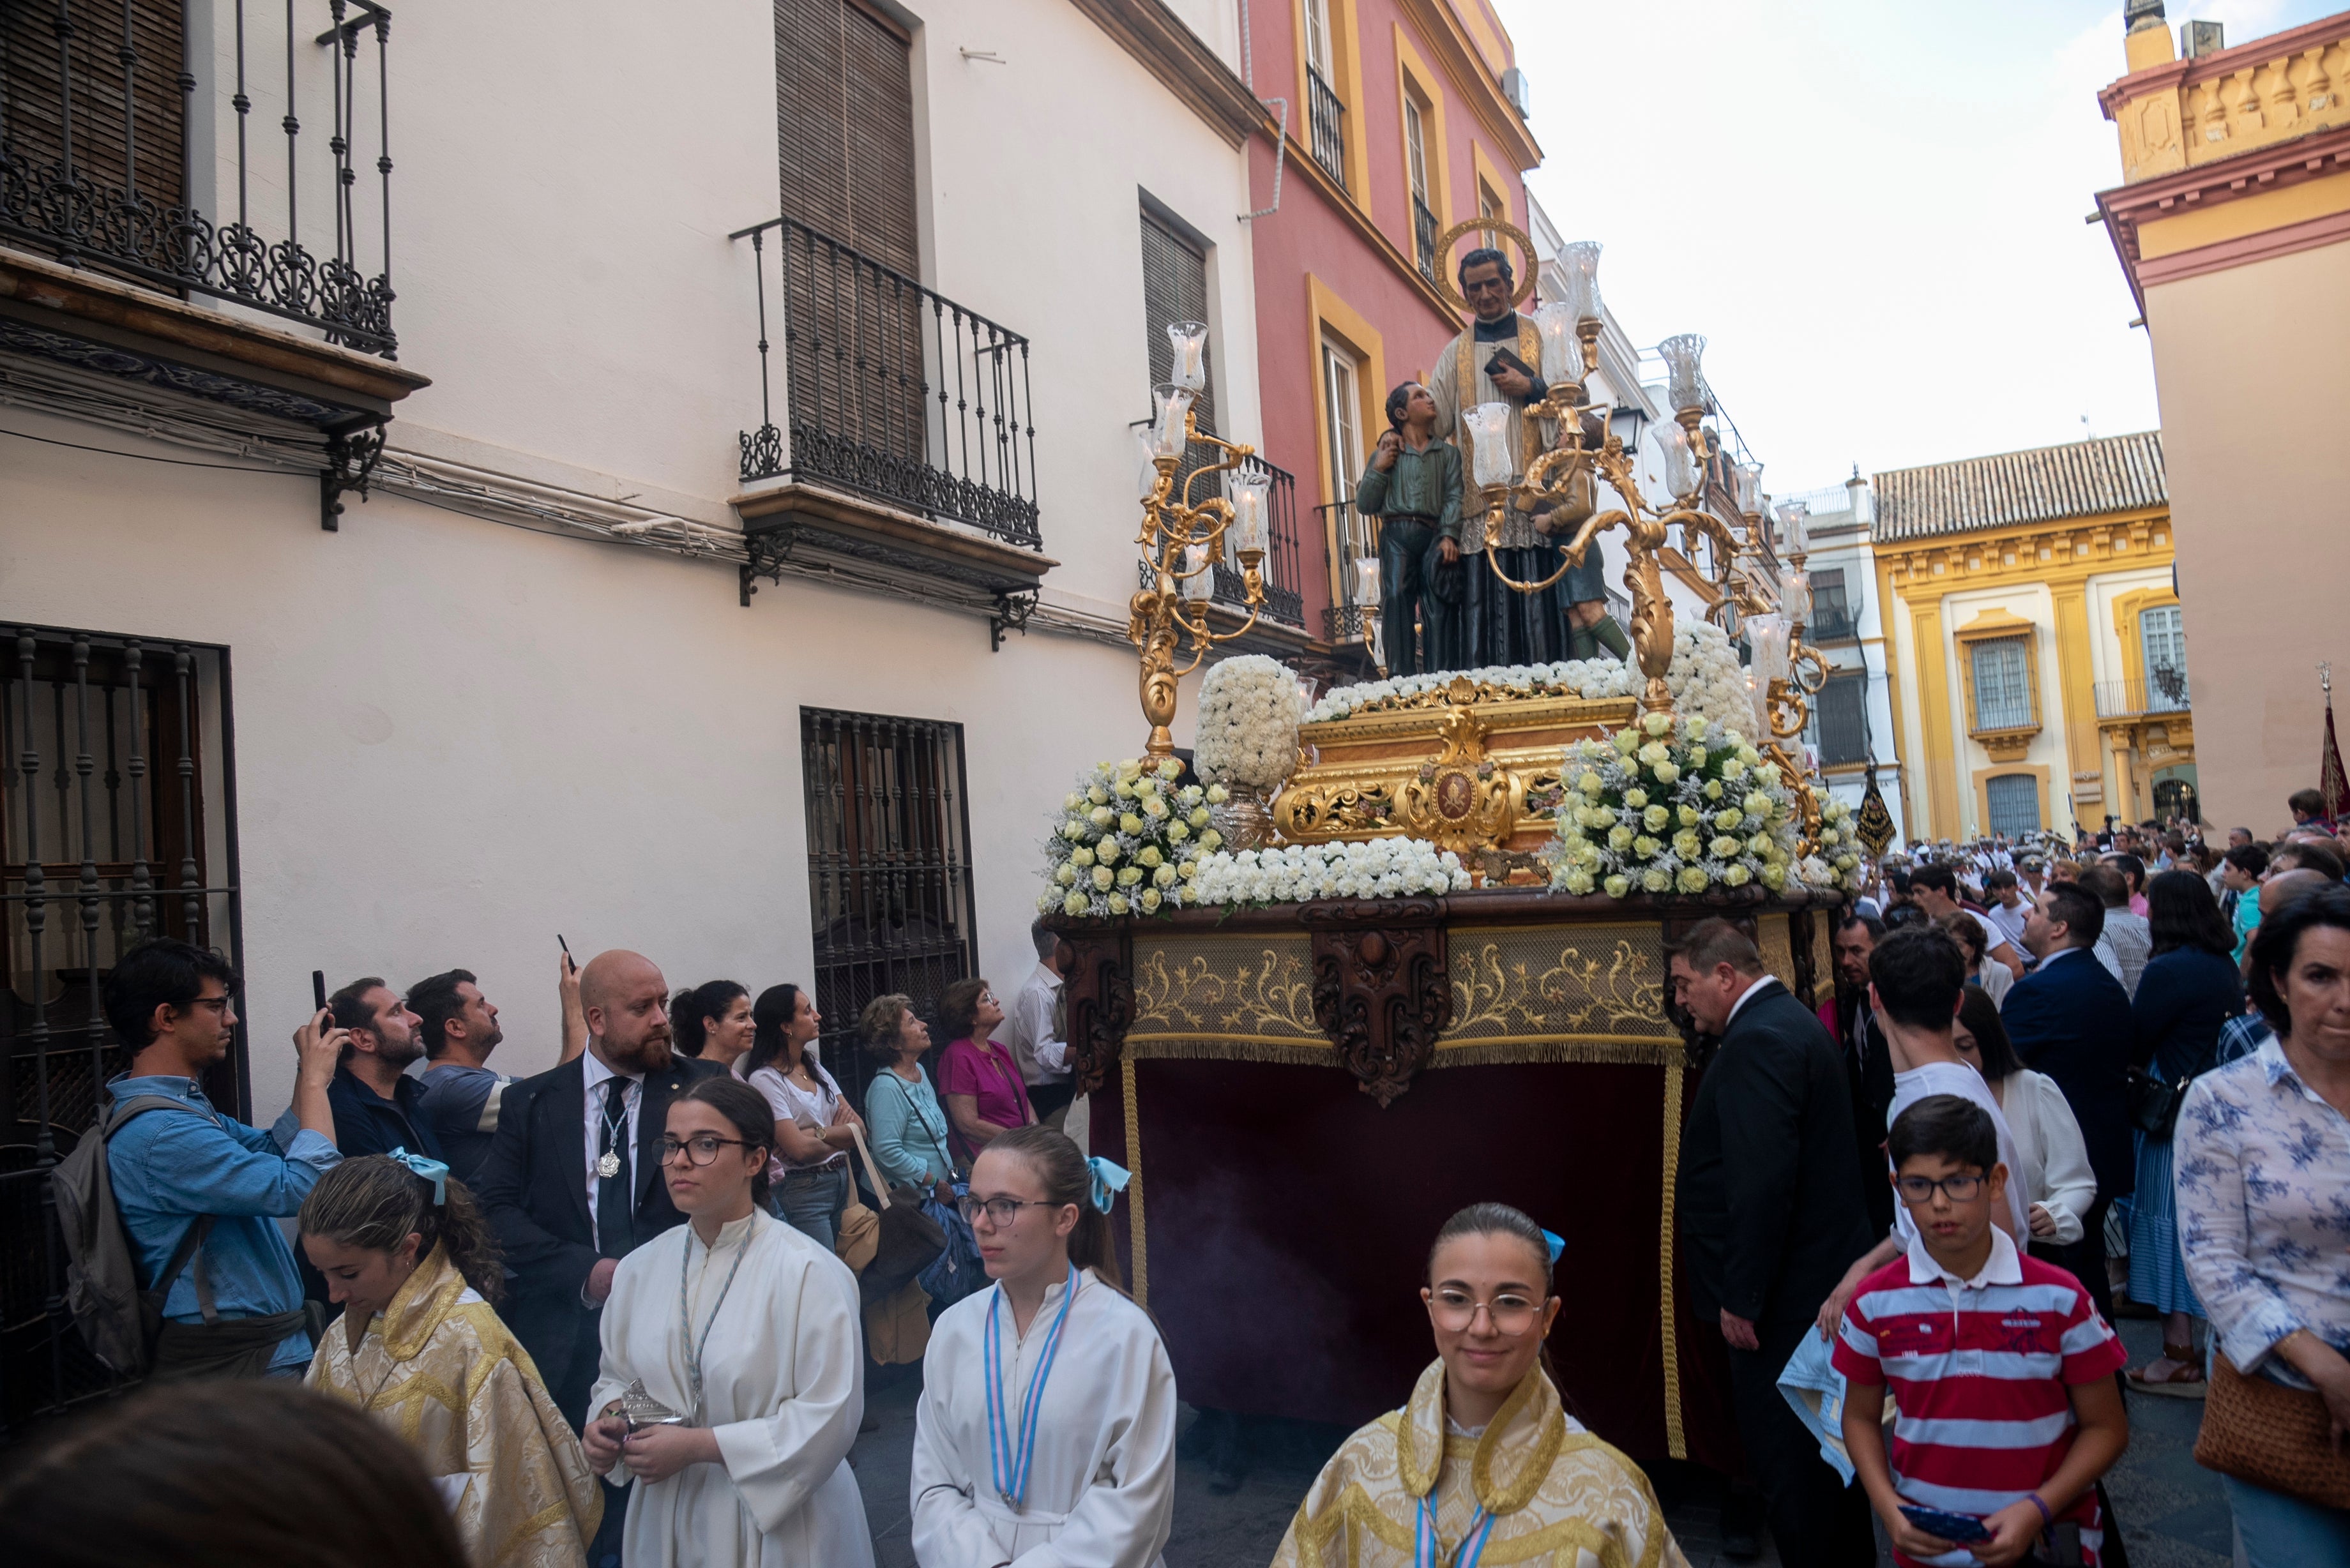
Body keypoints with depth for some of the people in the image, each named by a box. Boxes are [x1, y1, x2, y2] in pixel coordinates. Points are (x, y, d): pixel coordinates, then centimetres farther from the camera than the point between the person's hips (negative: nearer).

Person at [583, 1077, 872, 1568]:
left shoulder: (808, 1272, -17)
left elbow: (828, 1417, -18)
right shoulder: (639, 1270, 1)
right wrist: (611, 1417, -7)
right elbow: (618, 1376, 15)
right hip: (665, 1520, 5)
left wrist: (699, 1445, -20)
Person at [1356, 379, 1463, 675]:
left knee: (1437, 604, -12)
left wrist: (1449, 534, -12)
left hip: (1434, 535, 1)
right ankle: (1402, 680, -21)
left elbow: (1454, 496, 4)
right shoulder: (1384, 455, 20)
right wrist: (1379, 469, 1)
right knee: (1396, 598, -17)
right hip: (1396, 534, 0)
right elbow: (1364, 505, 13)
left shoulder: (1448, 453, 20)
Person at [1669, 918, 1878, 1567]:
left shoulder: (1758, 1040, -21)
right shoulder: (1790, 1020, 12)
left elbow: (1761, 1184, -28)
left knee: (1787, 1459, 1)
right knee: (1826, 1446, 22)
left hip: (1785, 1294, -11)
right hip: (1828, 1270, 11)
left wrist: (1741, 1298, -21)